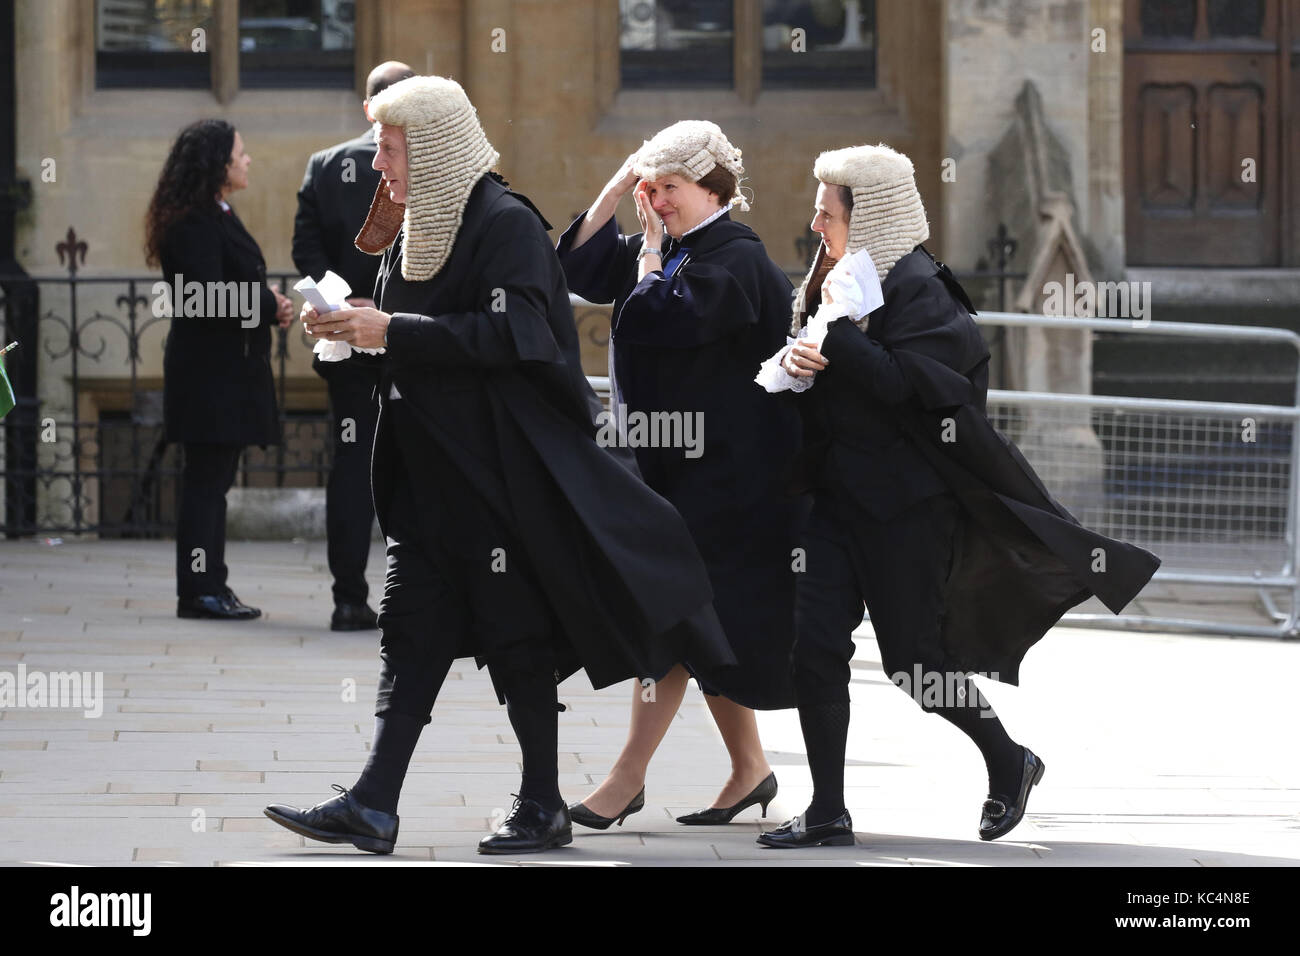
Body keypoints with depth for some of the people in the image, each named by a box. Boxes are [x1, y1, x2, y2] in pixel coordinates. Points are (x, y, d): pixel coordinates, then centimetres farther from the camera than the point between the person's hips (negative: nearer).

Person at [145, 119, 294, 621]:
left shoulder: (217, 217, 16)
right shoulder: (195, 224, -16)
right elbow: (208, 298, -23)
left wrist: (269, 301, 1)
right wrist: (270, 306, -14)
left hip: (228, 368, 10)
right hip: (209, 370, -10)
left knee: (212, 479, 12)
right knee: (207, 477, -7)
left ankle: (208, 586, 16)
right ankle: (198, 591, -5)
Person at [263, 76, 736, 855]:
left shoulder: (505, 224, -12)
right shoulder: (418, 229, 13)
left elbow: (509, 334, -22)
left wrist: (392, 331, -21)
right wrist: (352, 328, -1)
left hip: (504, 467, -8)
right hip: (435, 468, 8)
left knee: (516, 631, -1)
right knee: (416, 624, 2)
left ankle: (544, 806, 9)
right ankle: (374, 807, -2)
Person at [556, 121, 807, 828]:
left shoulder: (736, 260, -14)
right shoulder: (674, 251, 12)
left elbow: (659, 319, -25)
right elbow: (580, 271, 13)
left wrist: (653, 247, -11)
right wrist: (614, 193, 6)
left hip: (731, 470, -9)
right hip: (681, 465, 9)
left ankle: (627, 780, -8)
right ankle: (750, 770, 19)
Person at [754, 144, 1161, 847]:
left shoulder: (919, 288, -13)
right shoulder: (840, 277, 12)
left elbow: (899, 381, -24)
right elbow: (812, 364, 19)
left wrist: (836, 333, -19)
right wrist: (794, 362, -3)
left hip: (907, 500, -8)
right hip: (842, 493, 8)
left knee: (912, 656, -1)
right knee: (814, 644, -2)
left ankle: (1009, 763, 22)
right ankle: (828, 813, 3)